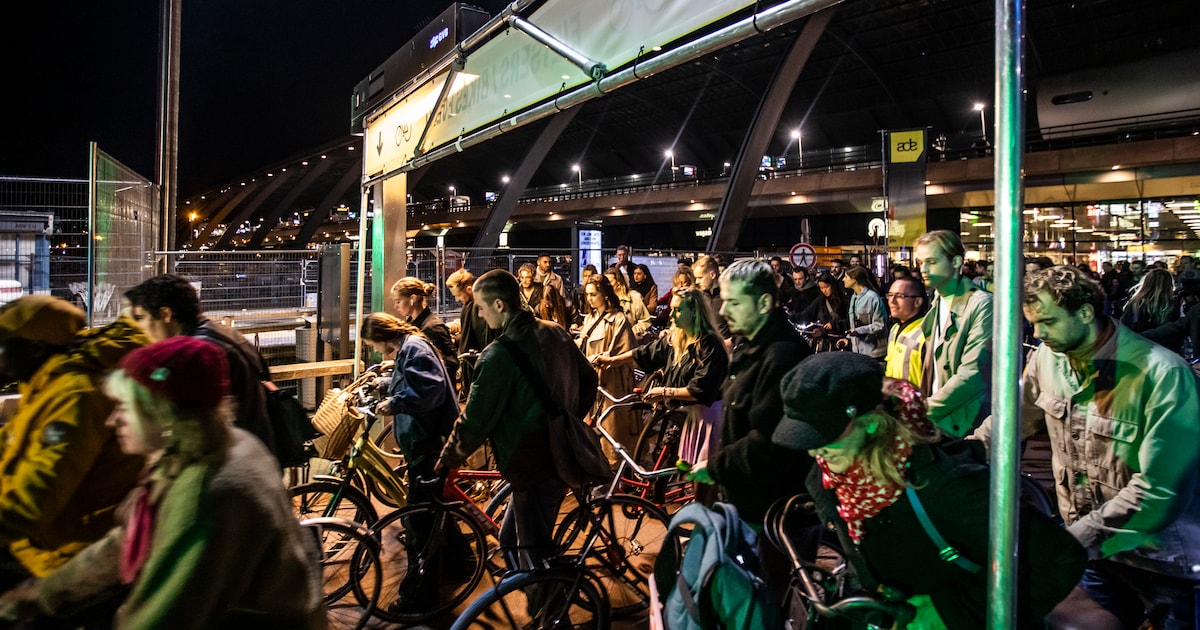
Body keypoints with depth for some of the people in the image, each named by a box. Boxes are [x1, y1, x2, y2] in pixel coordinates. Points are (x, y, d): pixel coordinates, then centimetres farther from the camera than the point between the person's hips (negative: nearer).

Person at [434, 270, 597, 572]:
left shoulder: (498, 355, -20)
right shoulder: (556, 333, 3)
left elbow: (476, 422, -16)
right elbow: (589, 379, 14)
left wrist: (444, 464, -1)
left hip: (532, 465, -8)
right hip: (563, 455, 8)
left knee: (535, 560, 5)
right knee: (511, 539, 22)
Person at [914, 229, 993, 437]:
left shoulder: (981, 304, -13)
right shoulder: (938, 303, 10)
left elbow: (971, 375, -22)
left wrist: (924, 411, -19)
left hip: (964, 425, -6)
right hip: (936, 420, 6)